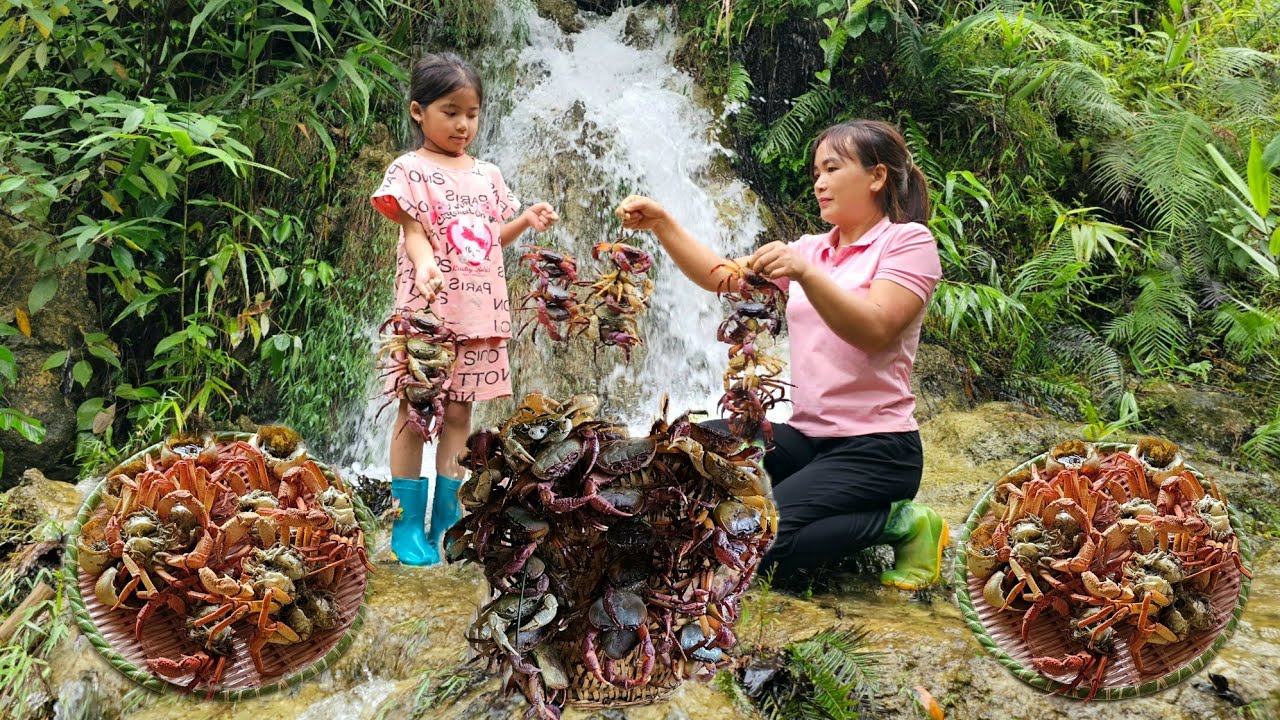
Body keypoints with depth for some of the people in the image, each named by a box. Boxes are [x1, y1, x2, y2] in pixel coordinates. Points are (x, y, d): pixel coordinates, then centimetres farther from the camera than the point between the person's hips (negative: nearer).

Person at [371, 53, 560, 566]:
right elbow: (413, 232, -10)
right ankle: (407, 527, 8)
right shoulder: (410, 170, -1)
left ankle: (446, 524, 16)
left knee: (458, 413, 8)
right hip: (426, 310, -5)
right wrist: (425, 266, -29)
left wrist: (525, 221, 6)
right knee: (414, 413, 0)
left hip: (478, 311, 5)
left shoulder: (487, 175, 16)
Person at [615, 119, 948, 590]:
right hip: (807, 438, 6)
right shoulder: (810, 250, 15)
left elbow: (874, 331, -20)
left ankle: (902, 523, -3)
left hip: (874, 447, -6)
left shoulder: (907, 240, -4)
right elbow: (718, 276, 6)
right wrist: (661, 224, -7)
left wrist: (804, 273, -32)